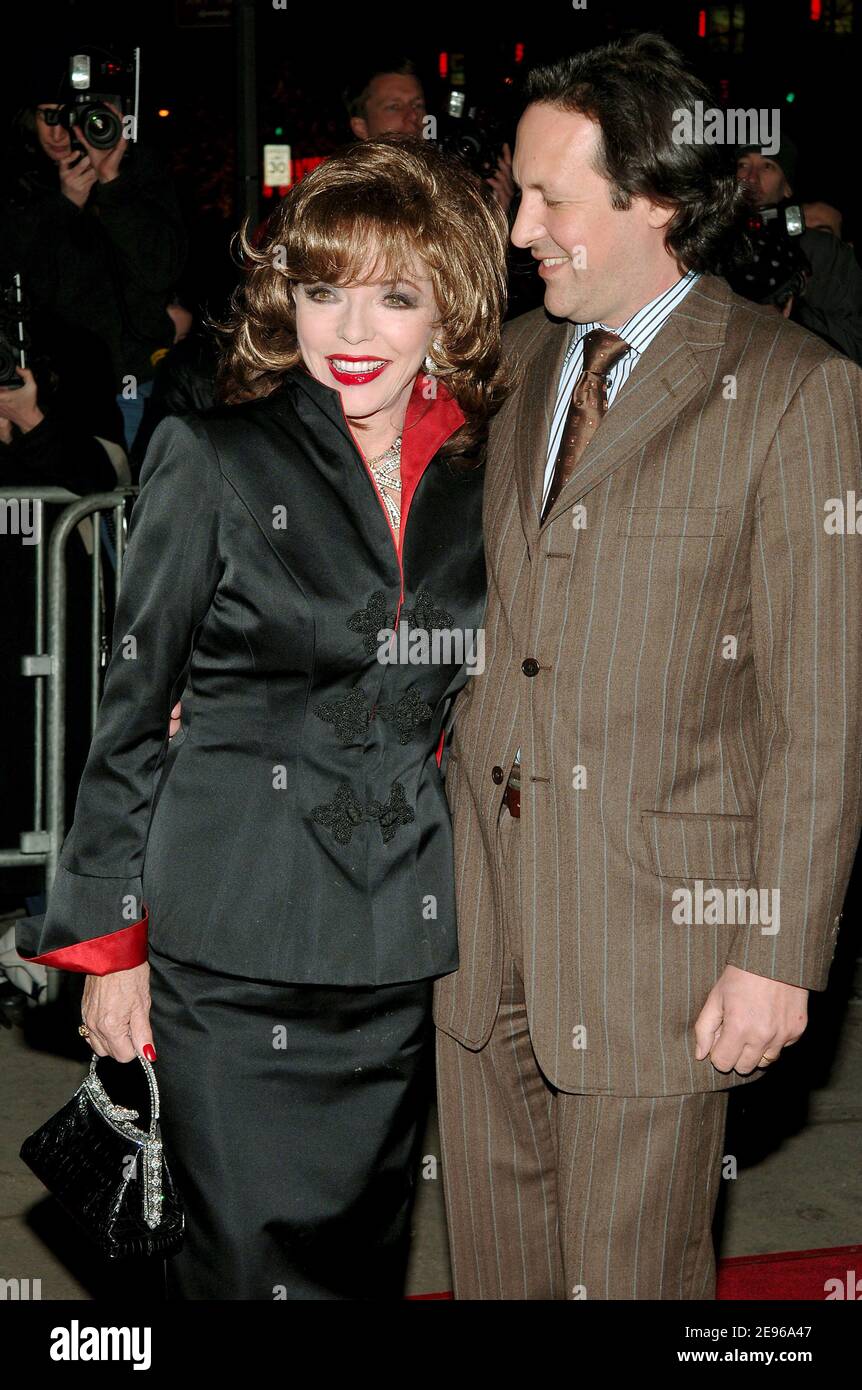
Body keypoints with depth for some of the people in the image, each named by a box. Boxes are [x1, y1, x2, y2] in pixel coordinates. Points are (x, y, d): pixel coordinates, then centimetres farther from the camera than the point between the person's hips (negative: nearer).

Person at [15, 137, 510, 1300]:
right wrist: (108, 941, -2)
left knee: (367, 1257, 13)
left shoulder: (479, 480, 6)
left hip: (402, 952, 4)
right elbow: (129, 709, -1)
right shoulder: (216, 462, -4)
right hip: (237, 954, -4)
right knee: (258, 1263, -3)